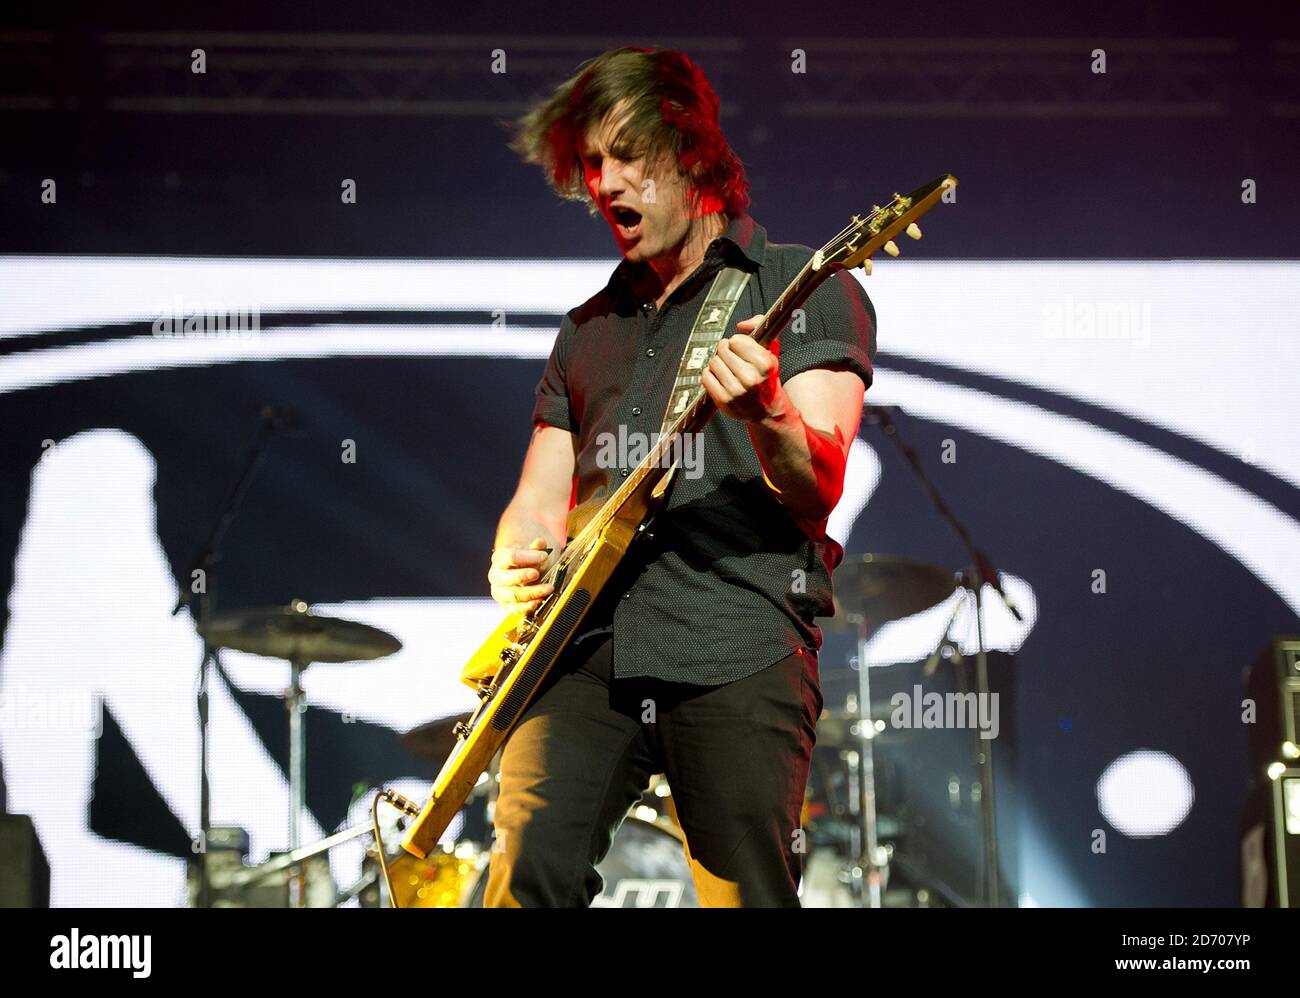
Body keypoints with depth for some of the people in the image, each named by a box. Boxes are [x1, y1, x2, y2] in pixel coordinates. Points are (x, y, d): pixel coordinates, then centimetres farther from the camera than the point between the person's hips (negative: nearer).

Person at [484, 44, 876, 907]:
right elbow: (539, 500, 22)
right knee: (529, 875, -14)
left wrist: (767, 414, -27)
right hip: (589, 641, 4)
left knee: (751, 897, -7)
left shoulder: (808, 291, 7)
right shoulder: (590, 329, 24)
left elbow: (818, 491, -5)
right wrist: (517, 567, -1)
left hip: (737, 647, -4)